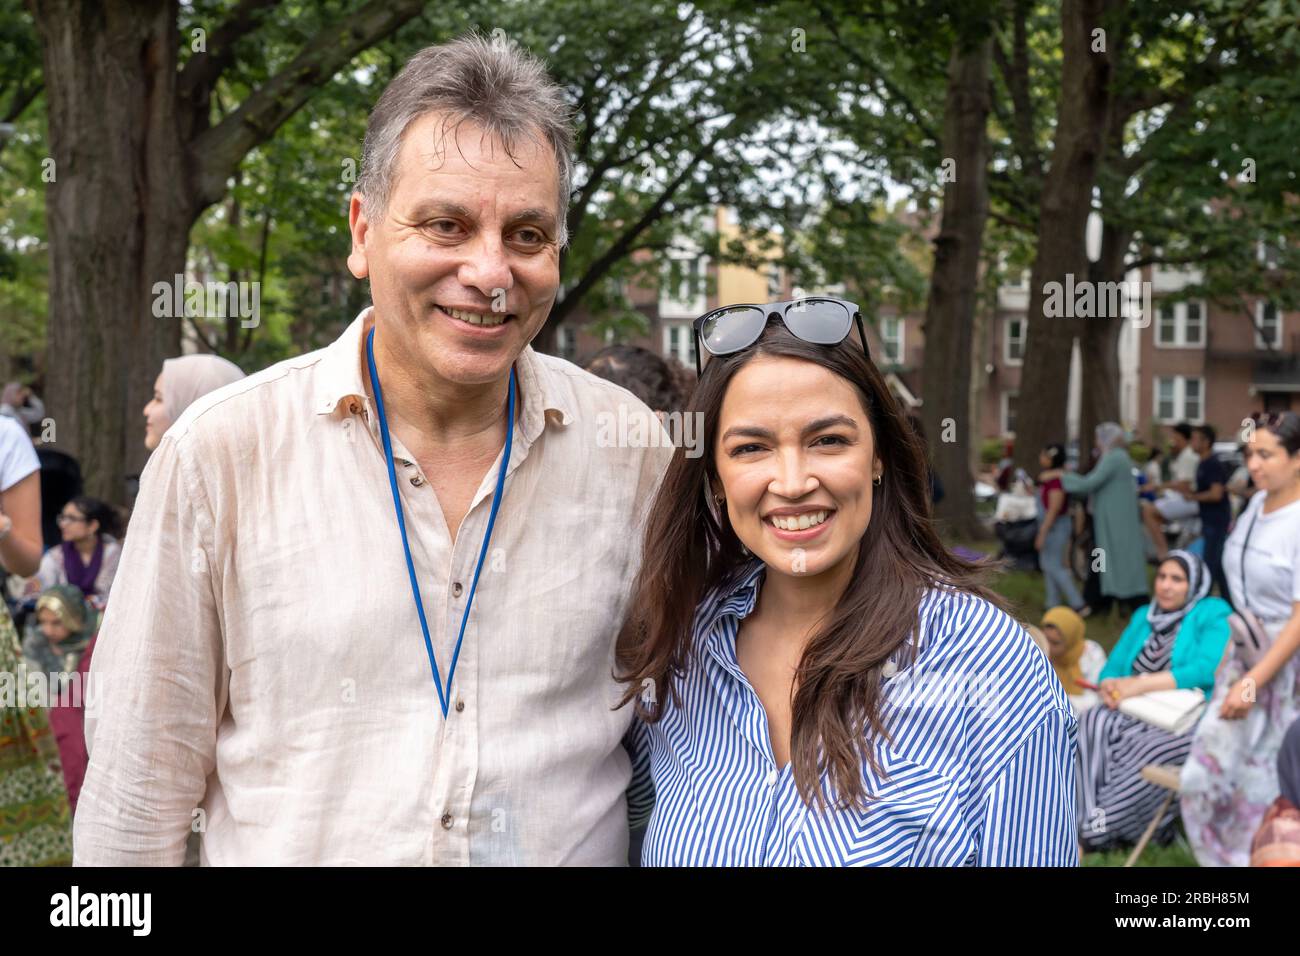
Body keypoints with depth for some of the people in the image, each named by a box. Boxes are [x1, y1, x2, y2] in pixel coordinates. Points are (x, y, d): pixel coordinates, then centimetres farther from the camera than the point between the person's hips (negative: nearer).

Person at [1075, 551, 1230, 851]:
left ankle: (1103, 829, -17)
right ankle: (1094, 820, -27)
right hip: (1135, 713, 6)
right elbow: (1113, 667, 15)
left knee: (1146, 748, -34)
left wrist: (1141, 684, -20)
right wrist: (1110, 686, -11)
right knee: (1093, 723, -25)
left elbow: (1208, 670, -17)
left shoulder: (1214, 614, -1)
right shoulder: (1143, 617, 18)